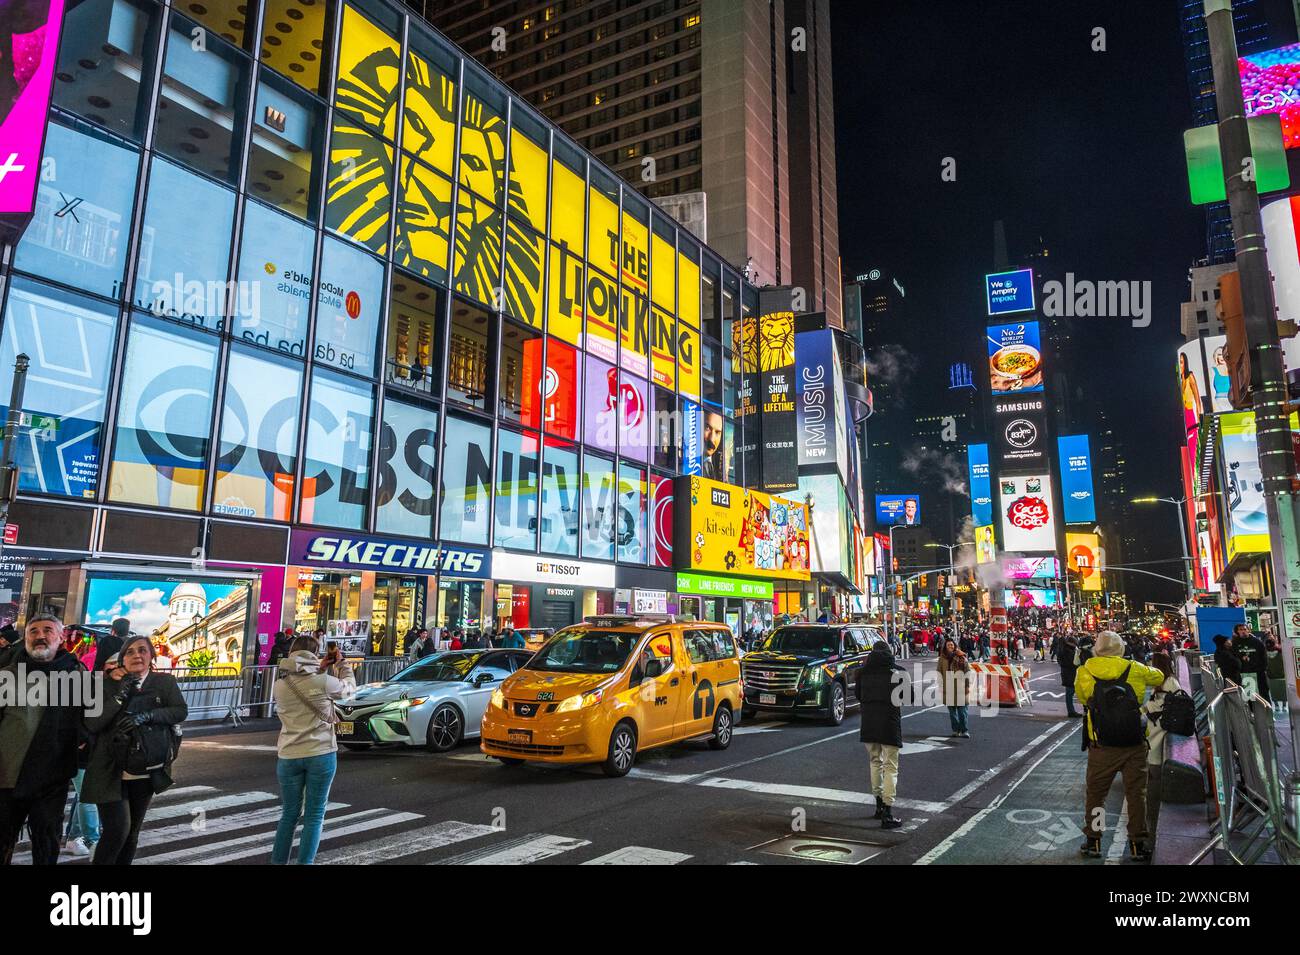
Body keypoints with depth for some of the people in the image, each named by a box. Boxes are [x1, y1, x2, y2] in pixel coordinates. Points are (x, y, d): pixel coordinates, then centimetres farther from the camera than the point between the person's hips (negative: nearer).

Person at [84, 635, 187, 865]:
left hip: (146, 773, 2)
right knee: (117, 830, -11)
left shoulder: (165, 682, 0)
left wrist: (146, 716, -23)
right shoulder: (107, 685, -2)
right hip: (111, 772, -2)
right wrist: (120, 696, -19)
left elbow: (181, 711, -9)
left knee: (133, 832, 13)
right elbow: (91, 724, -8)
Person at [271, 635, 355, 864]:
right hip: (321, 755, -4)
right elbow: (350, 687, 9)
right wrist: (342, 665, 23)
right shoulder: (324, 682, -11)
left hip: (289, 757, 4)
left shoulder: (280, 685, -1)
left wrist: (319, 670, 17)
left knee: (289, 814, 18)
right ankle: (304, 862, 4)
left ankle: (278, 861, 22)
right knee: (314, 816, 6)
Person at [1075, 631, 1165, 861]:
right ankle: (1137, 845, 19)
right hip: (1134, 747, 0)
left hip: (1101, 748, 0)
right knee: (1136, 794, 13)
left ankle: (1092, 842, 18)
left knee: (1095, 793, 13)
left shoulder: (1084, 672, -4)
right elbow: (1159, 677, 17)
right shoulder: (1136, 670, -2)